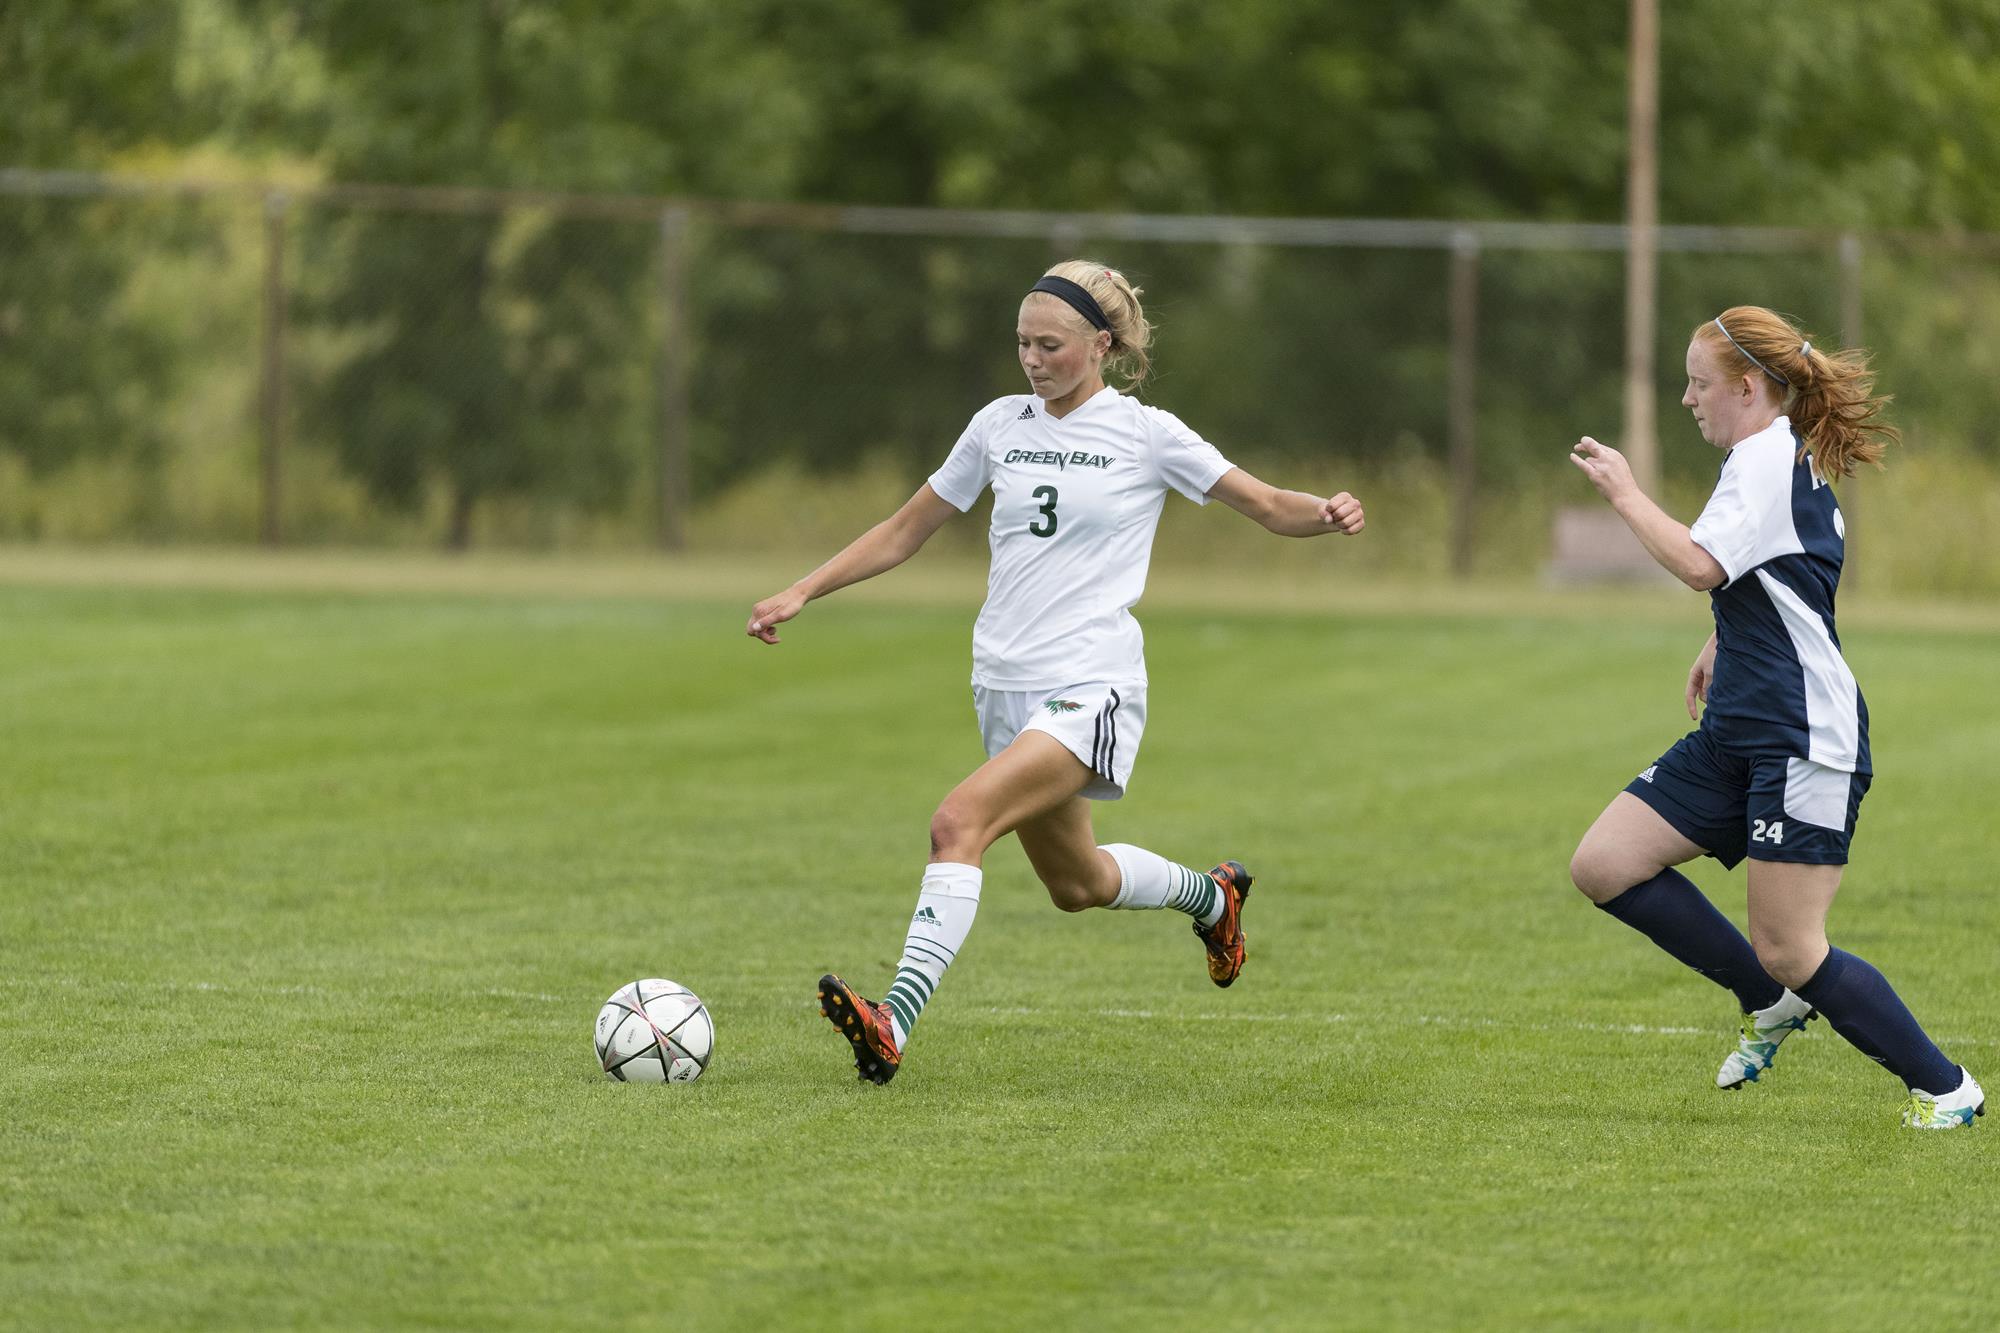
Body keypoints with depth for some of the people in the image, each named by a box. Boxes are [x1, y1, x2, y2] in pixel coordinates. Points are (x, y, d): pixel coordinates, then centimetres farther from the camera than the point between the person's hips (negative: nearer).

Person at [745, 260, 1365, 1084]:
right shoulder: (1000, 426, 9)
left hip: (1090, 687, -6)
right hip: (1005, 689, 6)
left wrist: (1327, 513, -22)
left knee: (959, 824, -27)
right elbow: (906, 530, 18)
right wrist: (801, 593, 10)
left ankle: (893, 1026, -34)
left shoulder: (1145, 434, -3)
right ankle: (1212, 895, 50)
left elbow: (1269, 506, 0)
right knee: (1076, 884, 19)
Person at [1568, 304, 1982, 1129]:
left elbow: (1700, 566, -28)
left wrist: (1624, 495, -17)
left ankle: (1943, 1088, 4)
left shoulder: (1768, 459, -15)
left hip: (1805, 743, -10)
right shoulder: (1793, 461, 17)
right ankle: (1772, 1002, 11)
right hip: (1736, 737, 10)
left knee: (1788, 952, -10)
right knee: (1603, 866, 2)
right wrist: (1720, 645, 34)